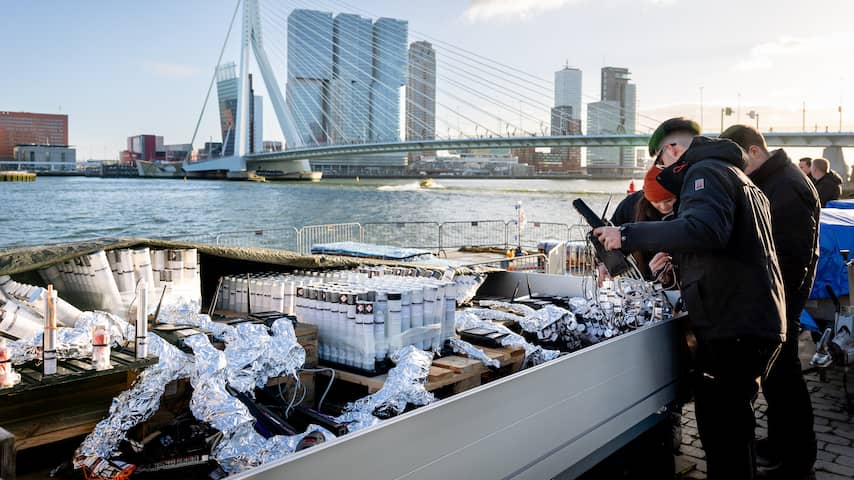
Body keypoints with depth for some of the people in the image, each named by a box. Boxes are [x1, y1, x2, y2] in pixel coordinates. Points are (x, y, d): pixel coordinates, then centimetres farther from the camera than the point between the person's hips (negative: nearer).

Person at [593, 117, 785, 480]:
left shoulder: (705, 172, -9)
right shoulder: (738, 177, 25)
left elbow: (705, 228, -31)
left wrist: (627, 235, -27)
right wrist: (676, 254, 30)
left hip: (732, 327, -11)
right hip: (759, 323, 11)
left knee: (720, 429, -5)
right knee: (733, 421, 22)